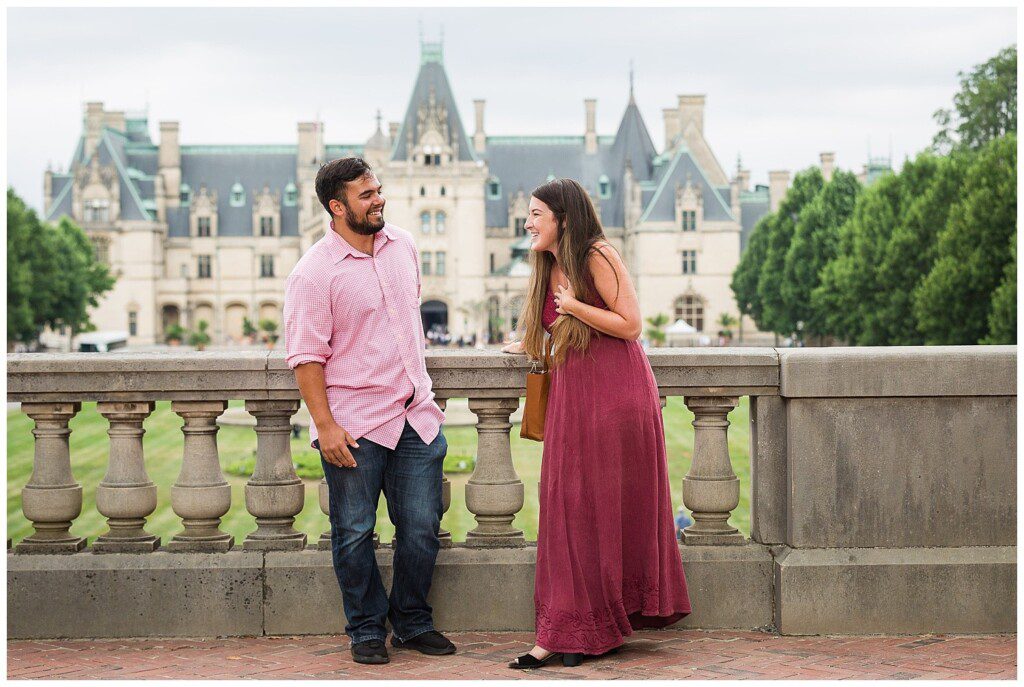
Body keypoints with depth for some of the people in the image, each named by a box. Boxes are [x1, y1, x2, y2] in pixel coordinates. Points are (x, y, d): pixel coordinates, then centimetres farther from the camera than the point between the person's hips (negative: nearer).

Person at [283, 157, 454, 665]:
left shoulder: (404, 246, 7)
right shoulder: (314, 272, -12)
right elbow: (306, 356, -13)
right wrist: (325, 425, -16)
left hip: (416, 414, 5)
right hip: (353, 425, -5)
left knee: (421, 528, 7)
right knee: (354, 533, 4)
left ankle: (412, 623, 23)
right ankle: (366, 630, 20)